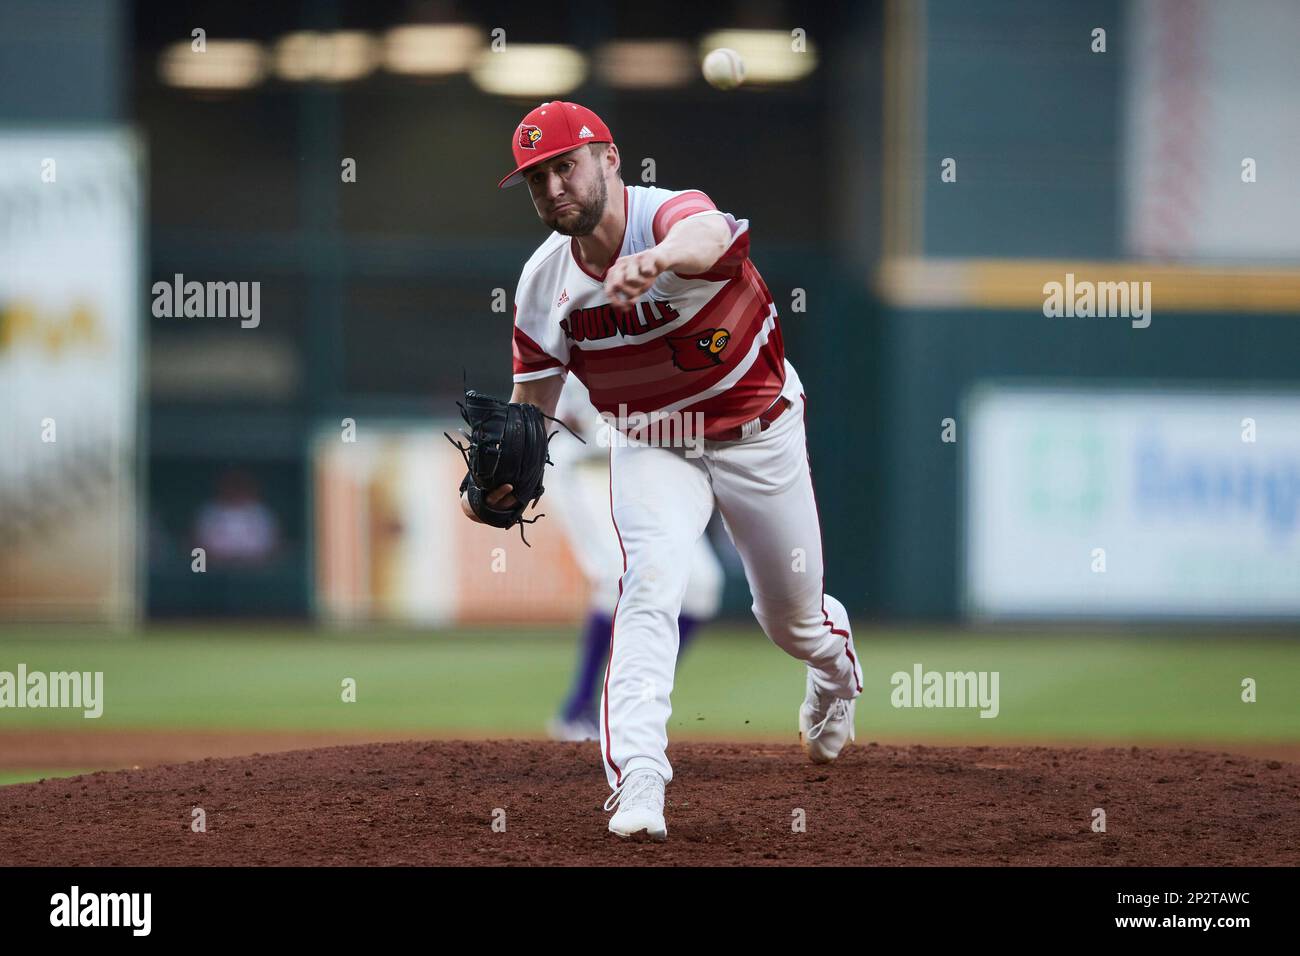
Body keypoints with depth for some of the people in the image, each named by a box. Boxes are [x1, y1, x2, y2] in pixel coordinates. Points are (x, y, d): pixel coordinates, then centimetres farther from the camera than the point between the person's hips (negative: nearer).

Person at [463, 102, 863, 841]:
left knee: (792, 618, 14)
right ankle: (638, 780, -30)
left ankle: (835, 663, 53)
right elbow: (533, 398, -4)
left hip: (759, 437, -2)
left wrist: (659, 258, -82)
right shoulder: (545, 282, -13)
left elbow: (705, 235, -57)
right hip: (650, 448, 2)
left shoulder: (670, 213, -30)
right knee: (652, 581, -26)